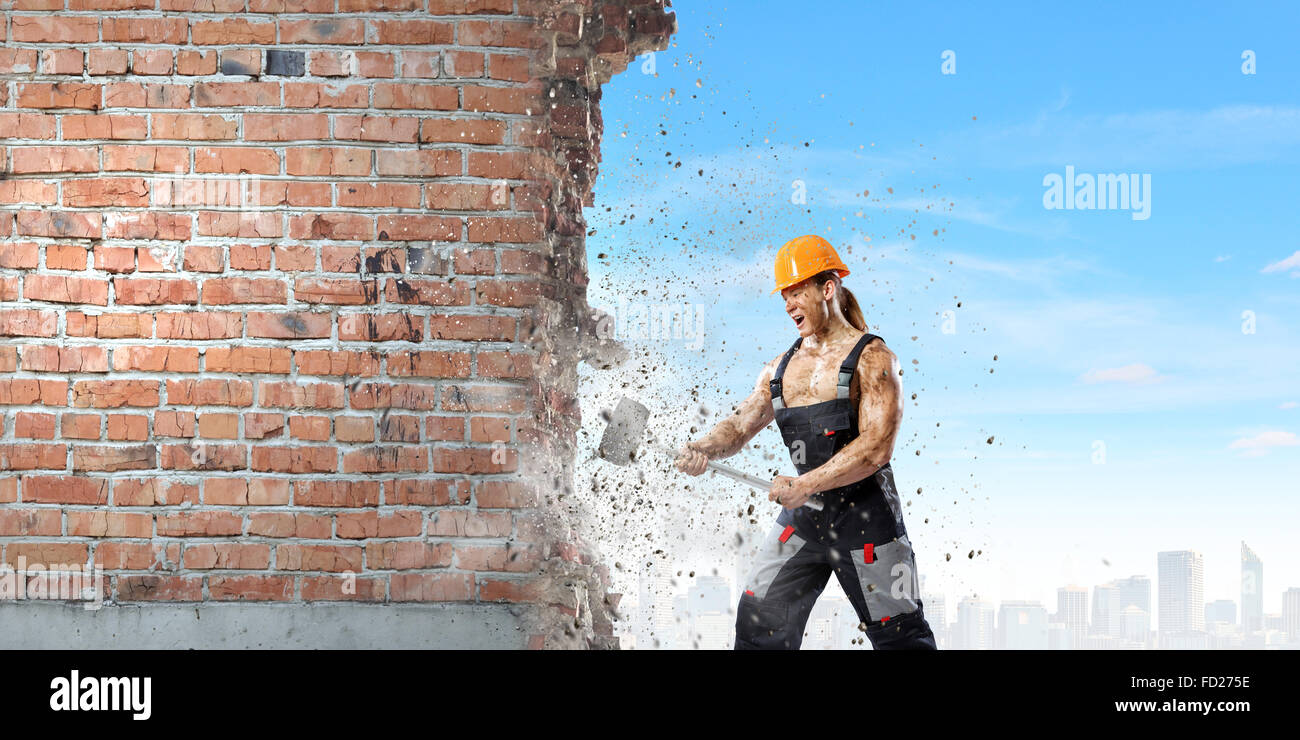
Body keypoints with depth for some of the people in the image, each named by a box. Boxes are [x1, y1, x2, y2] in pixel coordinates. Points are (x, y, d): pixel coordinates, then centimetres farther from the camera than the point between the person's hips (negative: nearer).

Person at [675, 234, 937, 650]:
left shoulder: (871, 359, -8)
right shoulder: (780, 369, 11)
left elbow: (876, 448, -18)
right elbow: (741, 425, 7)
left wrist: (805, 484, -26)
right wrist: (705, 448, -16)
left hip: (866, 517, -5)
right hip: (803, 515, 6)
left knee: (899, 636, 1)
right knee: (759, 624, 1)